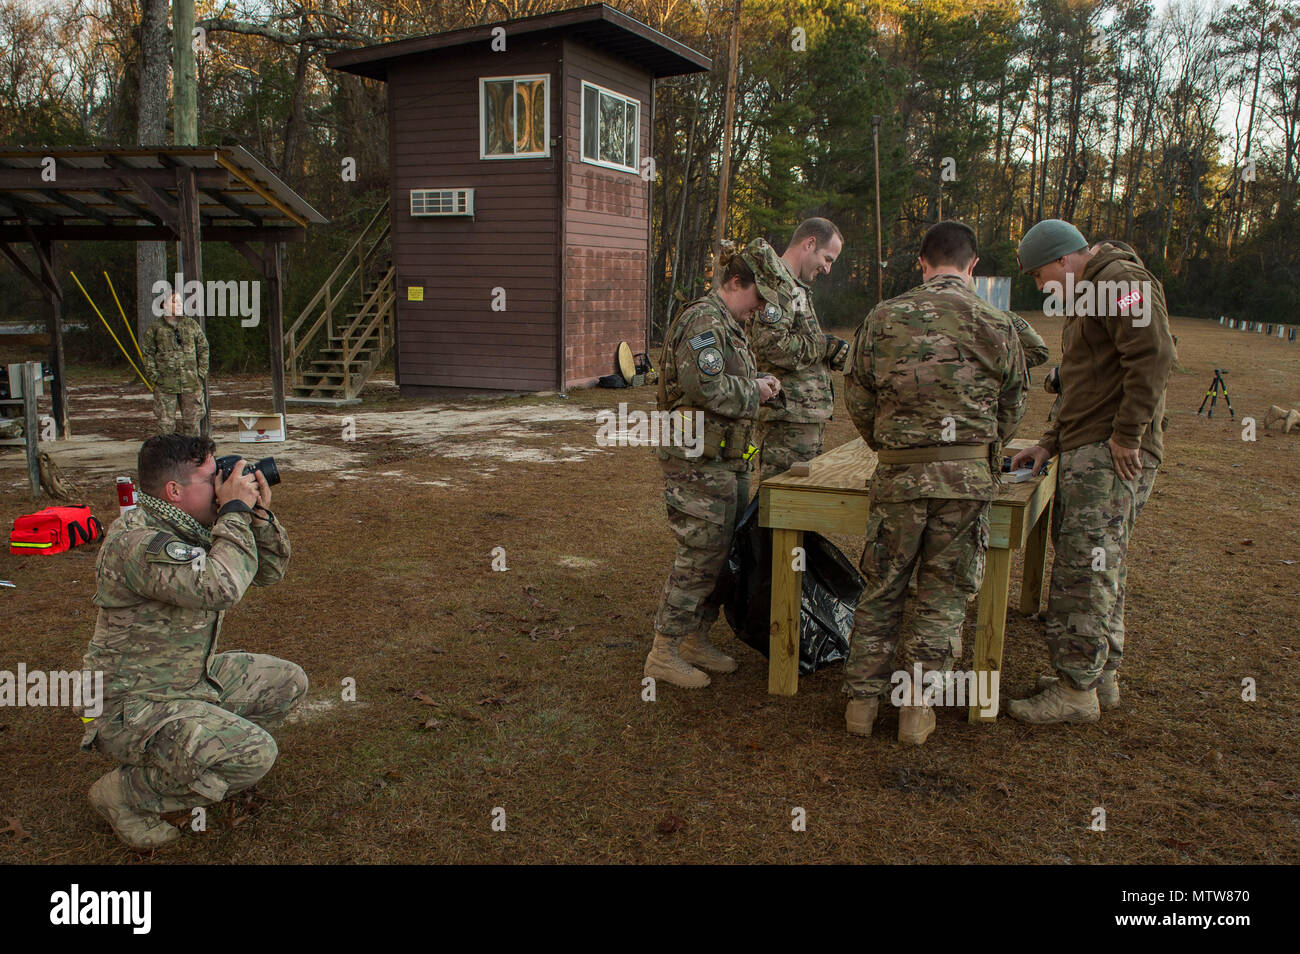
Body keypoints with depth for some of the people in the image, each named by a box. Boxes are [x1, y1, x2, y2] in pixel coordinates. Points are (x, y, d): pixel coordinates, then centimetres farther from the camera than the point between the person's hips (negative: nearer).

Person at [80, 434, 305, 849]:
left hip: (192, 679, 10)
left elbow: (270, 571, 10)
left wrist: (260, 514, -8)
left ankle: (187, 758, 14)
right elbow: (219, 588, -41)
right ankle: (126, 794, -5)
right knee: (255, 753, -26)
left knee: (287, 682, 12)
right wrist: (236, 510, -29)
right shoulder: (137, 540, -27)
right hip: (132, 706, -10)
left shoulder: (196, 527, 2)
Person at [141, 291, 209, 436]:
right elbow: (146, 352, 3)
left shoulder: (192, 325, 7)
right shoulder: (155, 329, 2)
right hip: (165, 384, -1)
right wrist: (153, 375, -5)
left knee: (192, 420, 6)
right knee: (166, 423, 2)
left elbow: (203, 348, 12)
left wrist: (202, 372, 5)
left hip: (190, 384, 2)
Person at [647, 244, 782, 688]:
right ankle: (663, 653, 4)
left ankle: (696, 638, 26)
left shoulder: (725, 324, 19)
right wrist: (753, 390, -12)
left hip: (724, 459, 11)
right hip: (699, 457, -11)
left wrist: (755, 385, 9)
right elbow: (705, 387, -25)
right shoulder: (703, 320, -14)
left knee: (724, 550, 14)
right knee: (700, 554, -6)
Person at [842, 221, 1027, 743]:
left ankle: (862, 700, 18)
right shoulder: (996, 324, 3)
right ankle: (917, 709, 15)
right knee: (943, 593, 10)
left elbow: (857, 398, 6)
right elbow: (1011, 410, 10)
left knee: (881, 588, 13)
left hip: (898, 473, 0)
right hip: (970, 474, 0)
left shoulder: (883, 318, 3)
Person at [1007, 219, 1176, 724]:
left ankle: (1076, 691, -1)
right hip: (1085, 451, 11)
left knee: (1084, 570, -8)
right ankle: (1102, 677, 24)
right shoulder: (1088, 295, 23)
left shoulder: (1122, 280, -10)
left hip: (1112, 455, -11)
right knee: (1100, 568, 15)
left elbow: (1154, 355, -22)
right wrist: (1050, 442, 19)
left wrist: (1127, 434, -21)